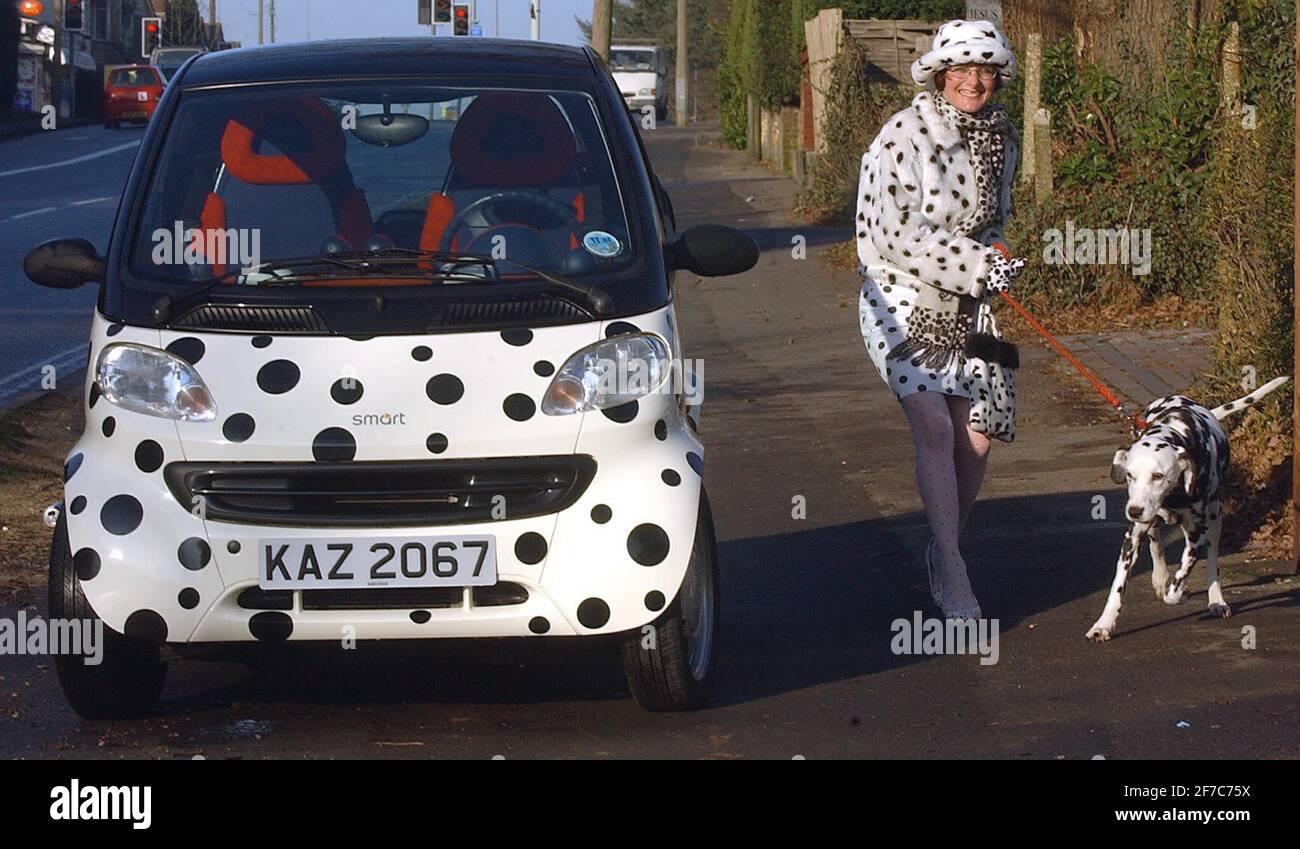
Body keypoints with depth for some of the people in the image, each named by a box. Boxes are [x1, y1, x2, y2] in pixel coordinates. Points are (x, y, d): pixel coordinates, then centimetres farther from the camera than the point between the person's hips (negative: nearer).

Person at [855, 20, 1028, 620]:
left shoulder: (1001, 139, 6)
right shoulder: (904, 135, -15)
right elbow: (898, 233, -18)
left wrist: (996, 262, 4)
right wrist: (976, 264, -18)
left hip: (966, 307, 6)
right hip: (903, 301, -6)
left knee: (975, 439, 1)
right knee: (934, 427, -18)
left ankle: (942, 555, 23)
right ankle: (952, 581, -15)